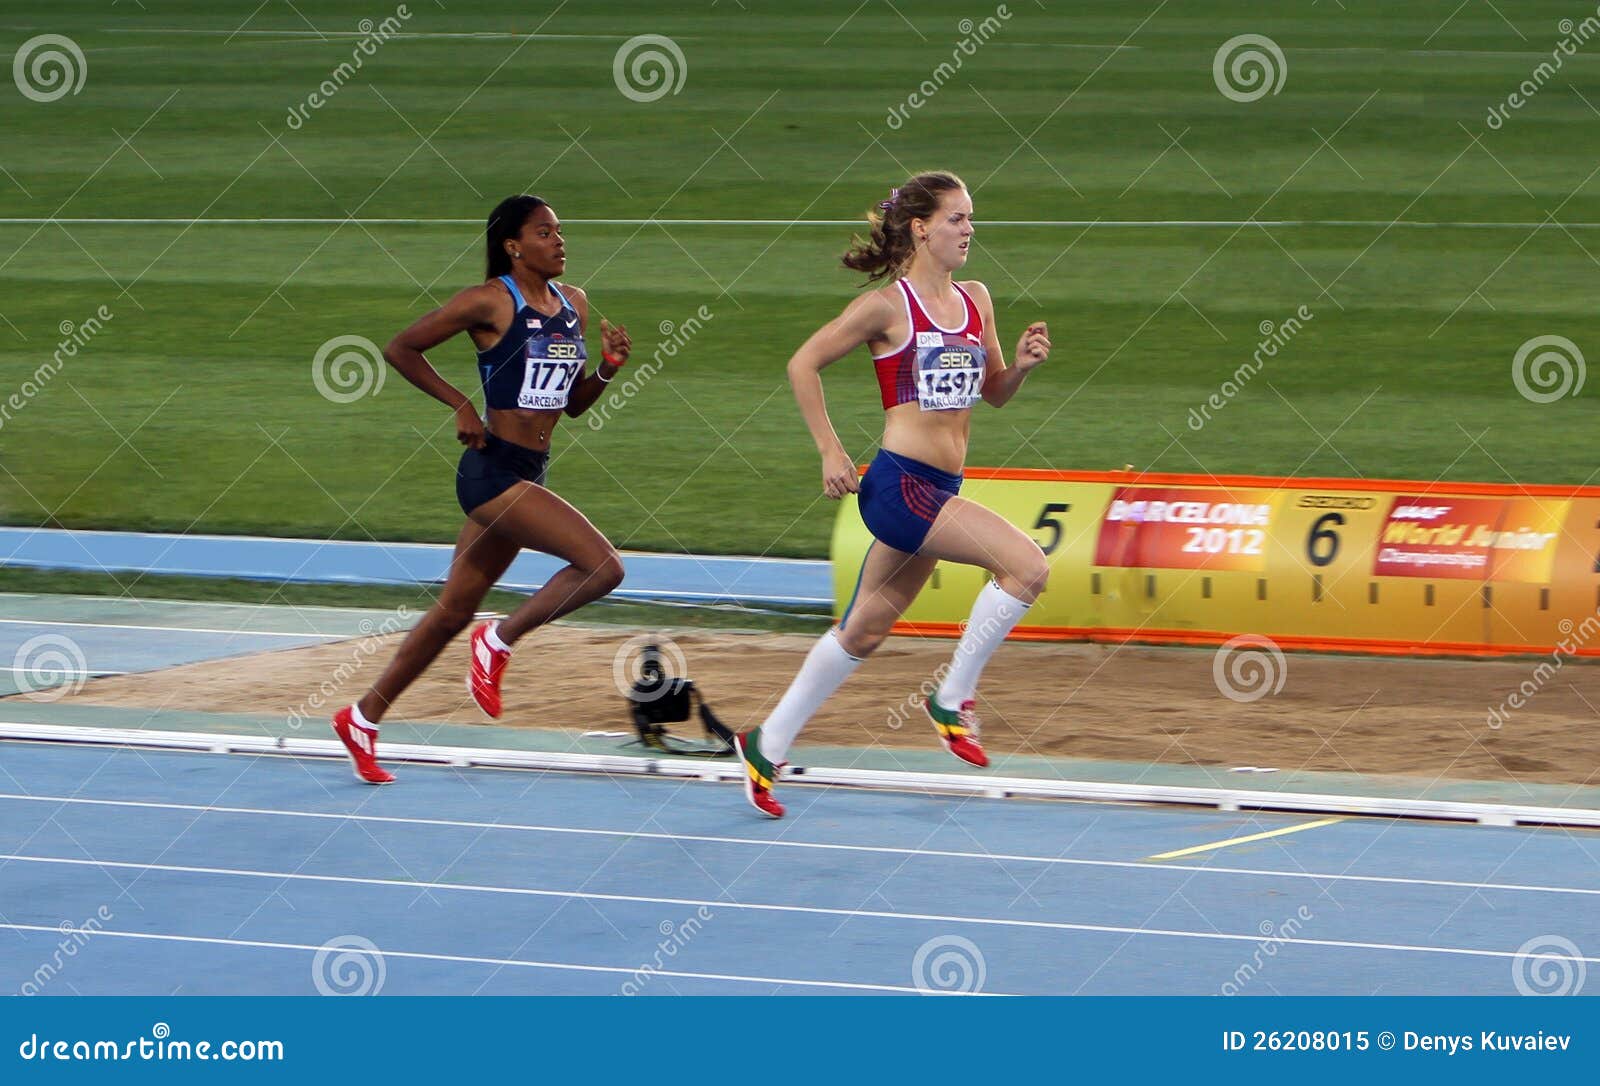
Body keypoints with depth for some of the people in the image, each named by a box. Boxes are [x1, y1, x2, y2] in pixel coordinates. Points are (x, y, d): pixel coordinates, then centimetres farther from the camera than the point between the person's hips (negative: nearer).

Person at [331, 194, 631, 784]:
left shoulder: (574, 304, 12)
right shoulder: (490, 302, -9)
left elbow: (572, 402, 19)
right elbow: (400, 348, -5)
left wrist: (608, 366, 1)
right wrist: (460, 404, -11)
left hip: (528, 475, 8)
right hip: (493, 470, -8)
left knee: (454, 611, 13)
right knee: (602, 565, -18)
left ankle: (362, 719, 23)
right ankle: (499, 641, -2)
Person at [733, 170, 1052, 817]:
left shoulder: (975, 301, 12)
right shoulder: (888, 306, -8)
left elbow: (993, 393, 21)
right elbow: (804, 365, -2)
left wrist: (1021, 365, -1)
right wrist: (830, 452, -5)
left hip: (938, 490, 8)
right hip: (900, 482, -8)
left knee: (865, 630, 15)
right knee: (1025, 566, -19)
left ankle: (768, 746, 27)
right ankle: (953, 700, -6)